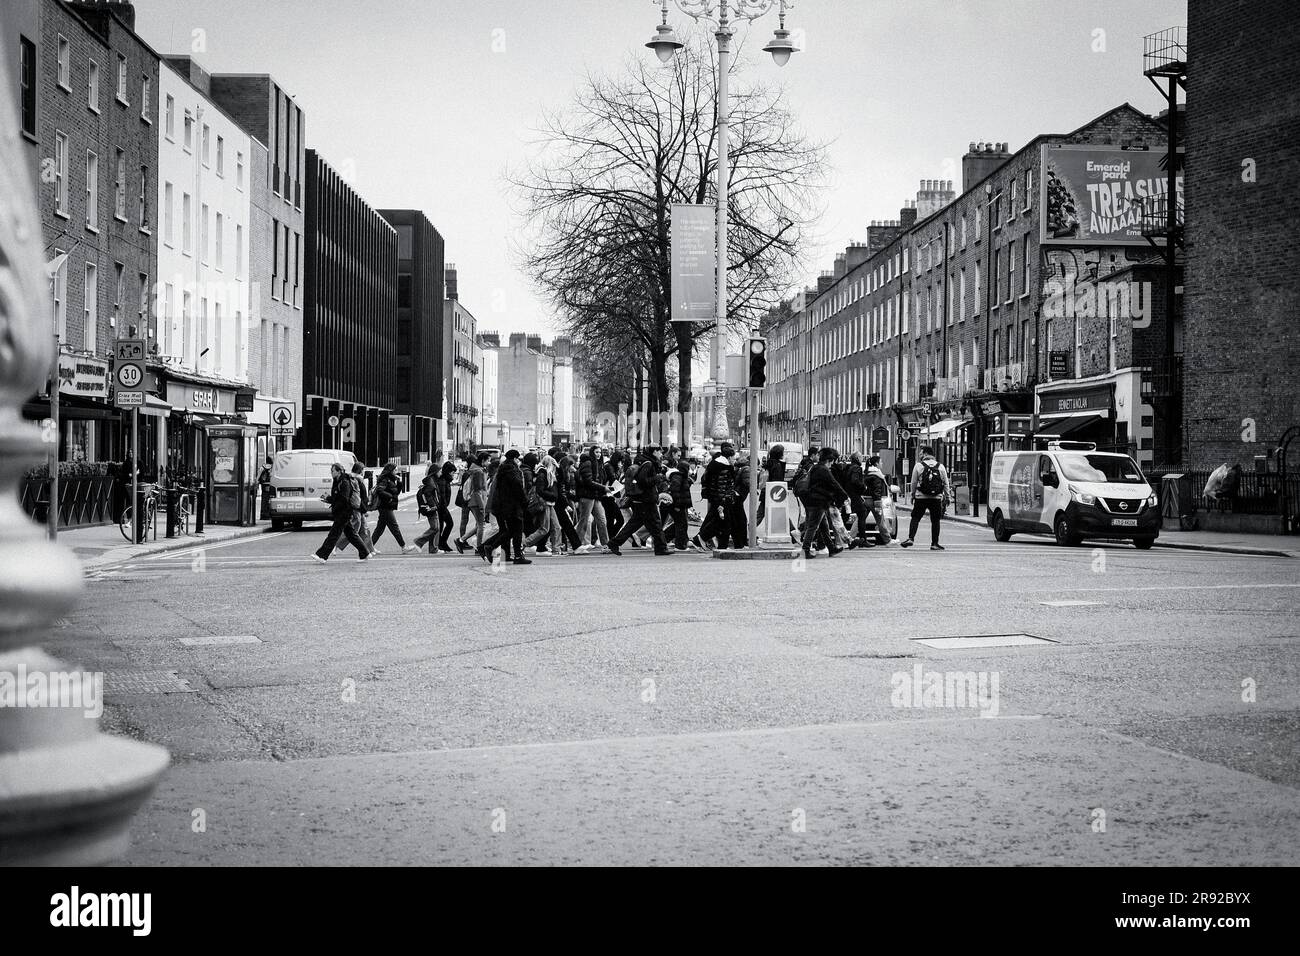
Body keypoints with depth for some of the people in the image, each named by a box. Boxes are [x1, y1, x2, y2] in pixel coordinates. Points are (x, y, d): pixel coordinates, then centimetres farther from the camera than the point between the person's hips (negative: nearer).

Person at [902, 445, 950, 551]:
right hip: (936, 498, 1)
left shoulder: (918, 465, -2)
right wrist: (946, 497, 16)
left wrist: (913, 495, 14)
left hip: (921, 497, -1)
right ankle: (934, 544, 8)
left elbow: (914, 482, 2)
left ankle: (910, 538, -7)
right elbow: (946, 483, 8)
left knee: (915, 518, 5)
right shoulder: (940, 467, 4)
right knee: (935, 521, 7)